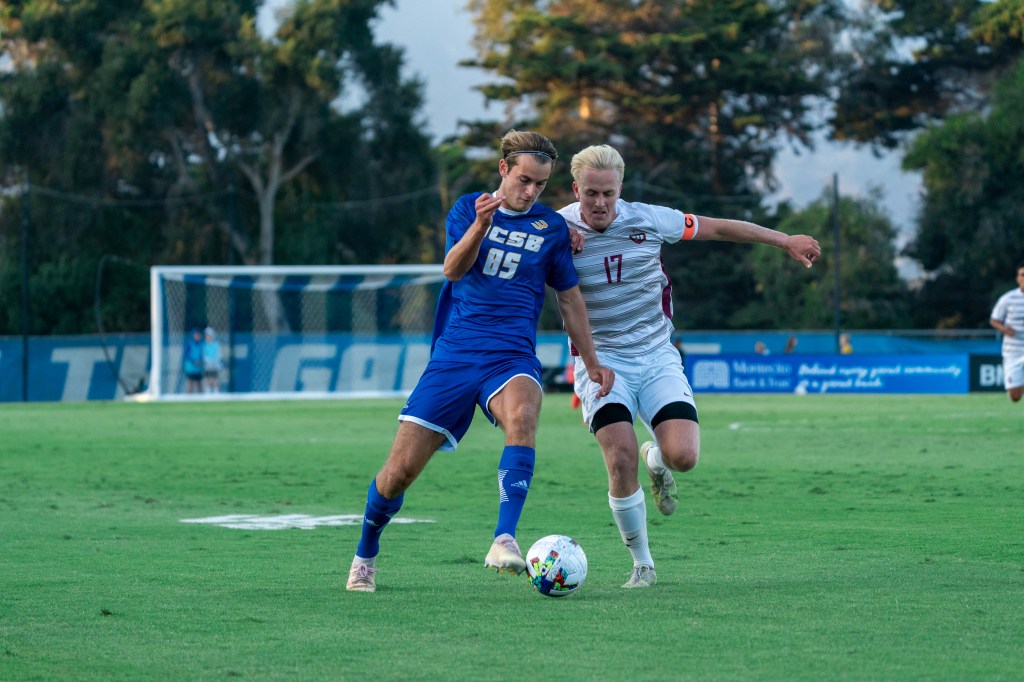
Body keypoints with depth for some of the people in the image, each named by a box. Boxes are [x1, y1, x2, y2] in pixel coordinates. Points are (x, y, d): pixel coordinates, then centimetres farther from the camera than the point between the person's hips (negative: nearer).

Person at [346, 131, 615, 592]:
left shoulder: (551, 227, 8)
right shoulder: (468, 208, 8)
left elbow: (569, 298, 17)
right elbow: (453, 269, -8)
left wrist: (591, 362, 19)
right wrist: (480, 225, -25)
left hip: (512, 358, -1)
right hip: (453, 354, 1)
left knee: (522, 415, -38)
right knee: (399, 471, -4)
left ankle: (504, 542, -40)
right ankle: (365, 556, 23)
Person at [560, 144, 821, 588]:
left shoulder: (648, 220, -4)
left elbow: (715, 228, 8)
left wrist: (784, 240, 13)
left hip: (656, 356, 1)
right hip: (601, 360, -1)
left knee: (683, 456, -17)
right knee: (621, 457, -21)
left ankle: (656, 459, 24)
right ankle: (642, 564, -1)